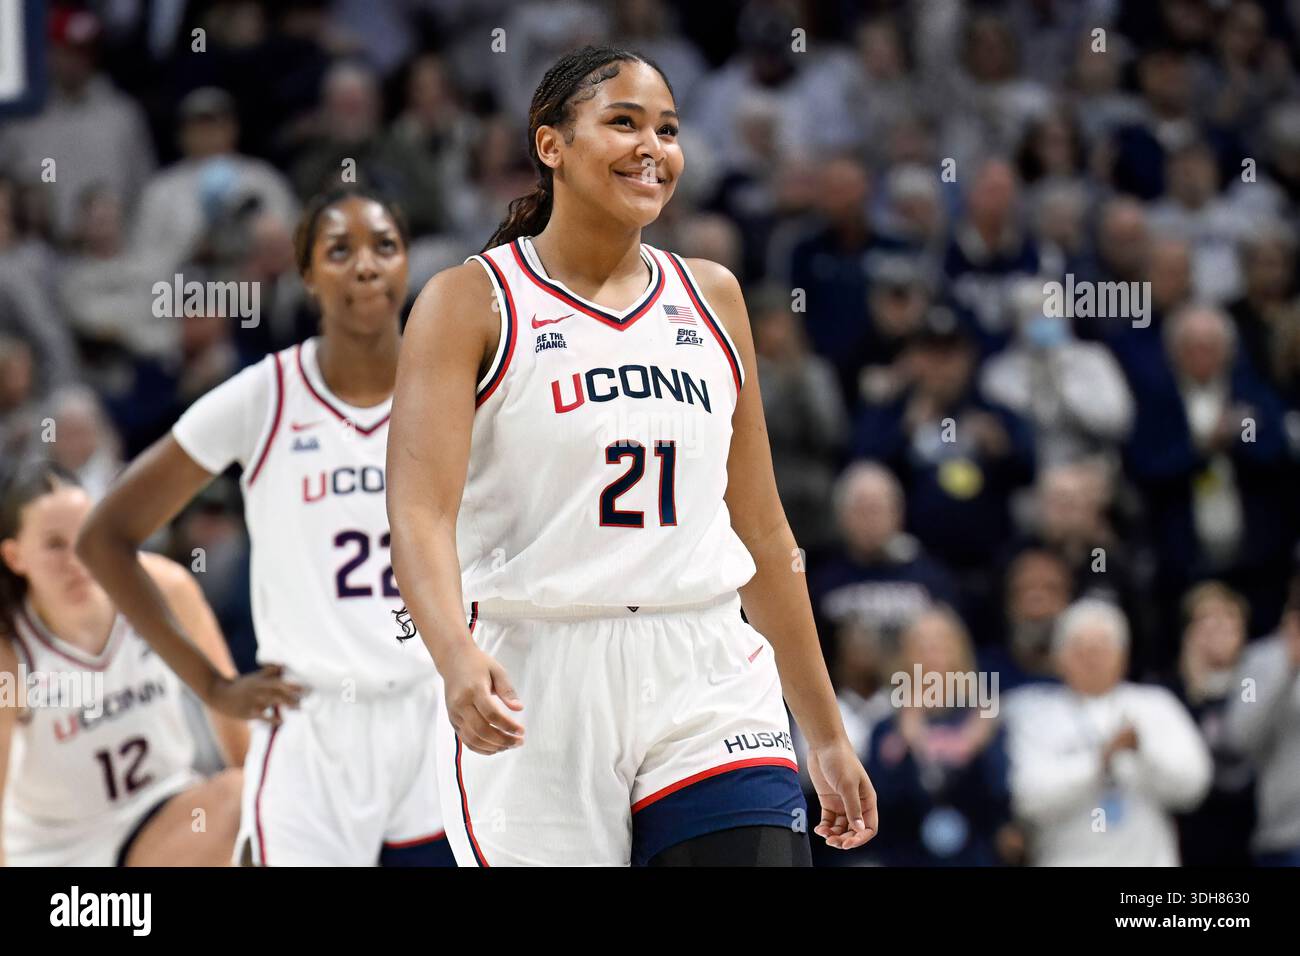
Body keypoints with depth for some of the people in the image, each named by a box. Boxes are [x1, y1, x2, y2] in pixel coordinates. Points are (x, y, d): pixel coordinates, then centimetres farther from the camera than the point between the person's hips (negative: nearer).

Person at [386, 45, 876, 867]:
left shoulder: (711, 297, 13)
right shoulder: (473, 301, -1)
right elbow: (421, 514, -13)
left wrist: (827, 735, 18)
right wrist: (457, 657, -33)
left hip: (704, 681, 3)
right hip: (534, 686, -3)